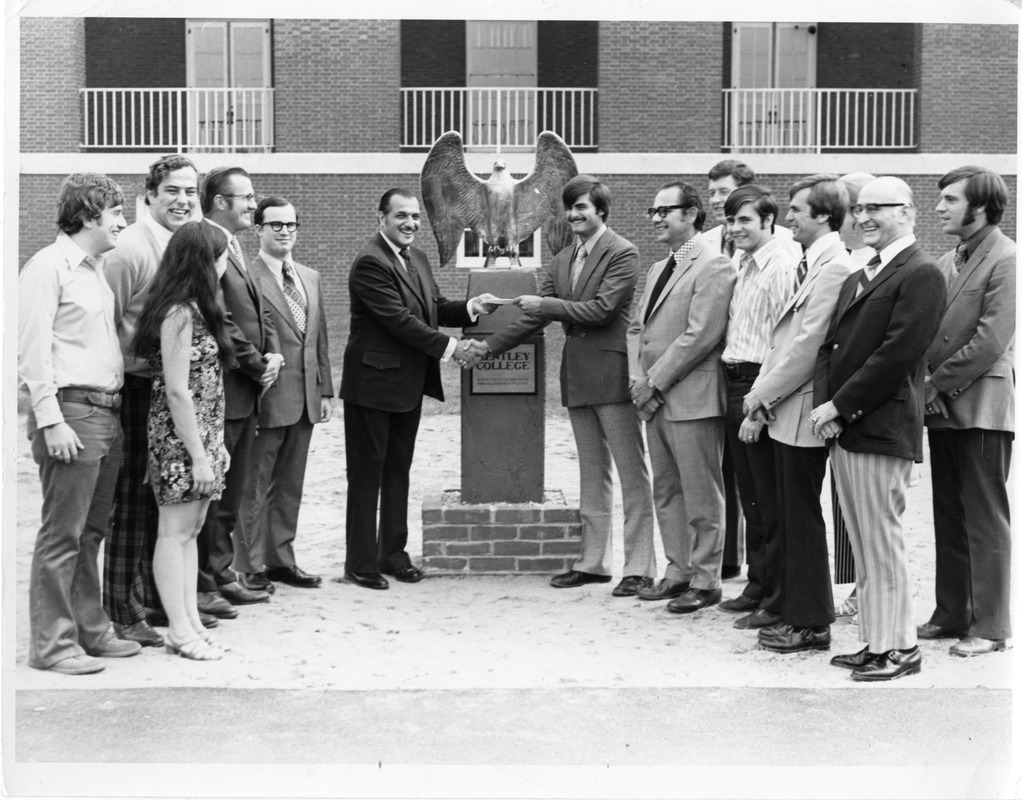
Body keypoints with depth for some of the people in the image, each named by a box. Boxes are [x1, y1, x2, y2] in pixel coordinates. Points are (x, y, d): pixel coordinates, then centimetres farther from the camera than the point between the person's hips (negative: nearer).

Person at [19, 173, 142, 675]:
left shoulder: (95, 269, 17)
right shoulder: (49, 267, -9)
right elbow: (33, 350, -13)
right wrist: (51, 421, -18)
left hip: (105, 412, 9)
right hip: (70, 411, -9)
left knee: (90, 533, 14)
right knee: (61, 535, -4)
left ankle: (90, 631, 23)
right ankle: (51, 645, 3)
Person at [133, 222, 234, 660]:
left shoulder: (194, 309, 12)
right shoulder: (179, 313, -16)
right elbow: (176, 390, -19)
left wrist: (214, 444, 11)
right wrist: (199, 455, -18)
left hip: (202, 434, 9)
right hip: (181, 437, -9)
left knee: (191, 529, 11)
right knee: (175, 530, -2)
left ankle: (190, 622, 17)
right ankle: (180, 629, 4)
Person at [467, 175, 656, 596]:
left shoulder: (623, 254, -9)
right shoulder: (563, 259, 14)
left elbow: (601, 309, -18)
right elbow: (536, 316, 15)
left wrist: (546, 304, -14)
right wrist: (489, 346, 9)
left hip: (612, 373, -8)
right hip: (578, 376, 8)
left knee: (632, 473, -1)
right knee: (592, 474, 14)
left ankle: (639, 568, 3)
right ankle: (592, 561, 23)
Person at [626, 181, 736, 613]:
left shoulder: (714, 268, -9)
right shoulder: (658, 269, 19)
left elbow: (700, 336, -17)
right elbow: (637, 327, 18)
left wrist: (655, 382, -14)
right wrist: (638, 378, 1)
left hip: (692, 398, -8)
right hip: (654, 398, 9)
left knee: (701, 496, 0)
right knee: (665, 491, 14)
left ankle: (704, 580, 8)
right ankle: (678, 570, 24)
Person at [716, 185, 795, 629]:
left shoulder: (782, 268, -14)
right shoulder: (743, 267, 14)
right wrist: (733, 395, 11)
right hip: (734, 386, 9)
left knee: (771, 504, -1)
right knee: (750, 498, 16)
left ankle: (776, 603, 7)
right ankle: (757, 585, 28)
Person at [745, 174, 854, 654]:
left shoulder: (834, 268, -17)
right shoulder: (808, 264, 14)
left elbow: (808, 344, -20)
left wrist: (764, 393, -13)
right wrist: (762, 391, 7)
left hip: (803, 411, -9)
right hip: (785, 410, 9)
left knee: (802, 518, -2)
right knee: (791, 517, 14)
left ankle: (811, 624, 8)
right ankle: (797, 613, 24)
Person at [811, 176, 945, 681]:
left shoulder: (921, 275, -8)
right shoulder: (857, 279, 20)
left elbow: (898, 353, -16)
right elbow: (830, 345, 15)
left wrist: (839, 406, -14)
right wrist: (823, 404, -2)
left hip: (881, 428, -9)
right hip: (843, 429, 9)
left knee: (881, 541, -4)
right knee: (863, 544, 12)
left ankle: (897, 648, 5)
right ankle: (874, 640, 20)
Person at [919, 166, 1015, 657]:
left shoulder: (1005, 260, -11)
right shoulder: (947, 262, 13)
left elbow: (990, 341, -17)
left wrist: (938, 384, -13)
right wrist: (929, 386, 0)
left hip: (981, 405, -8)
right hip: (942, 406, 8)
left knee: (985, 520, 0)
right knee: (948, 516, 13)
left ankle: (989, 626, 8)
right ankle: (951, 614, 23)